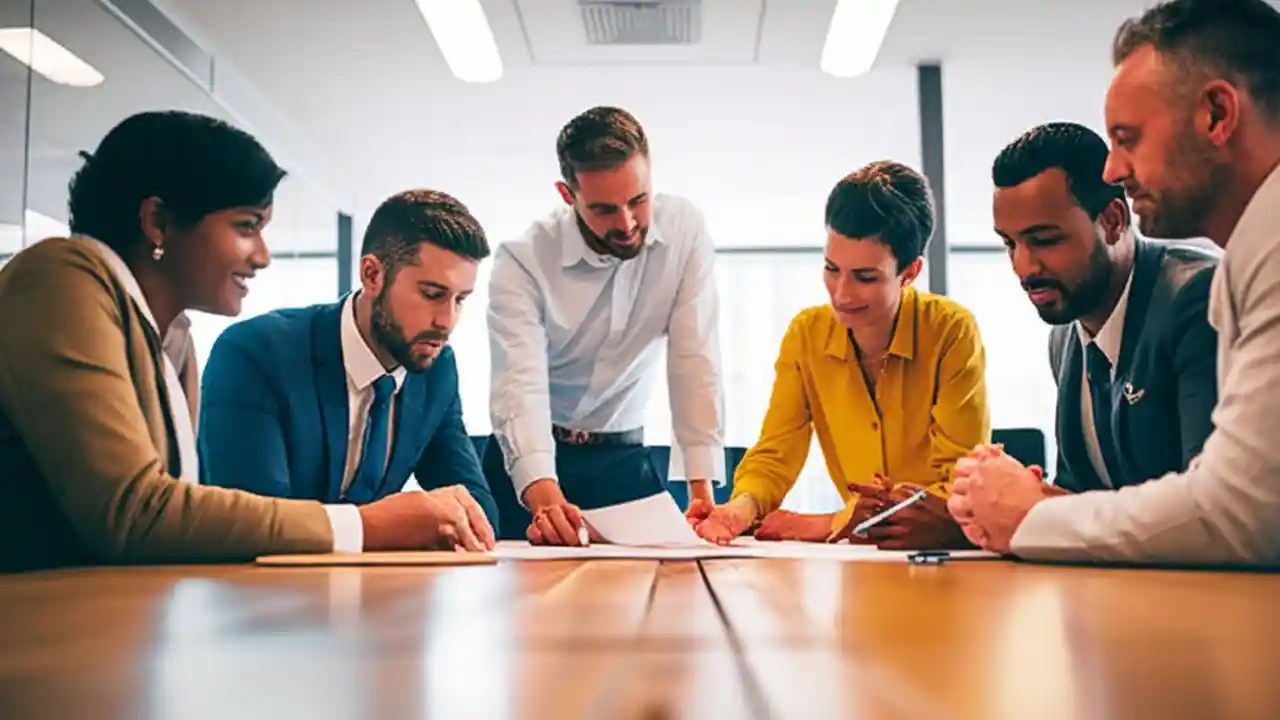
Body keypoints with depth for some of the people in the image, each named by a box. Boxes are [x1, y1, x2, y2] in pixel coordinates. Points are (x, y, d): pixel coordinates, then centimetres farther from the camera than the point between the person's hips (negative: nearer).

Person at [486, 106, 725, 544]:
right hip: (530, 462, -2)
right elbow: (520, 385, -29)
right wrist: (545, 497, -46)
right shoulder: (522, 261, -19)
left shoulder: (685, 231, -12)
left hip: (624, 459, 2)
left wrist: (702, 494, -24)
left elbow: (695, 359, -15)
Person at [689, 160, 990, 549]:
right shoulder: (806, 334, -2)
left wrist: (831, 524, -24)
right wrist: (741, 508, -24)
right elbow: (774, 456, -1)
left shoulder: (953, 333, -14)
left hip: (948, 549, -3)